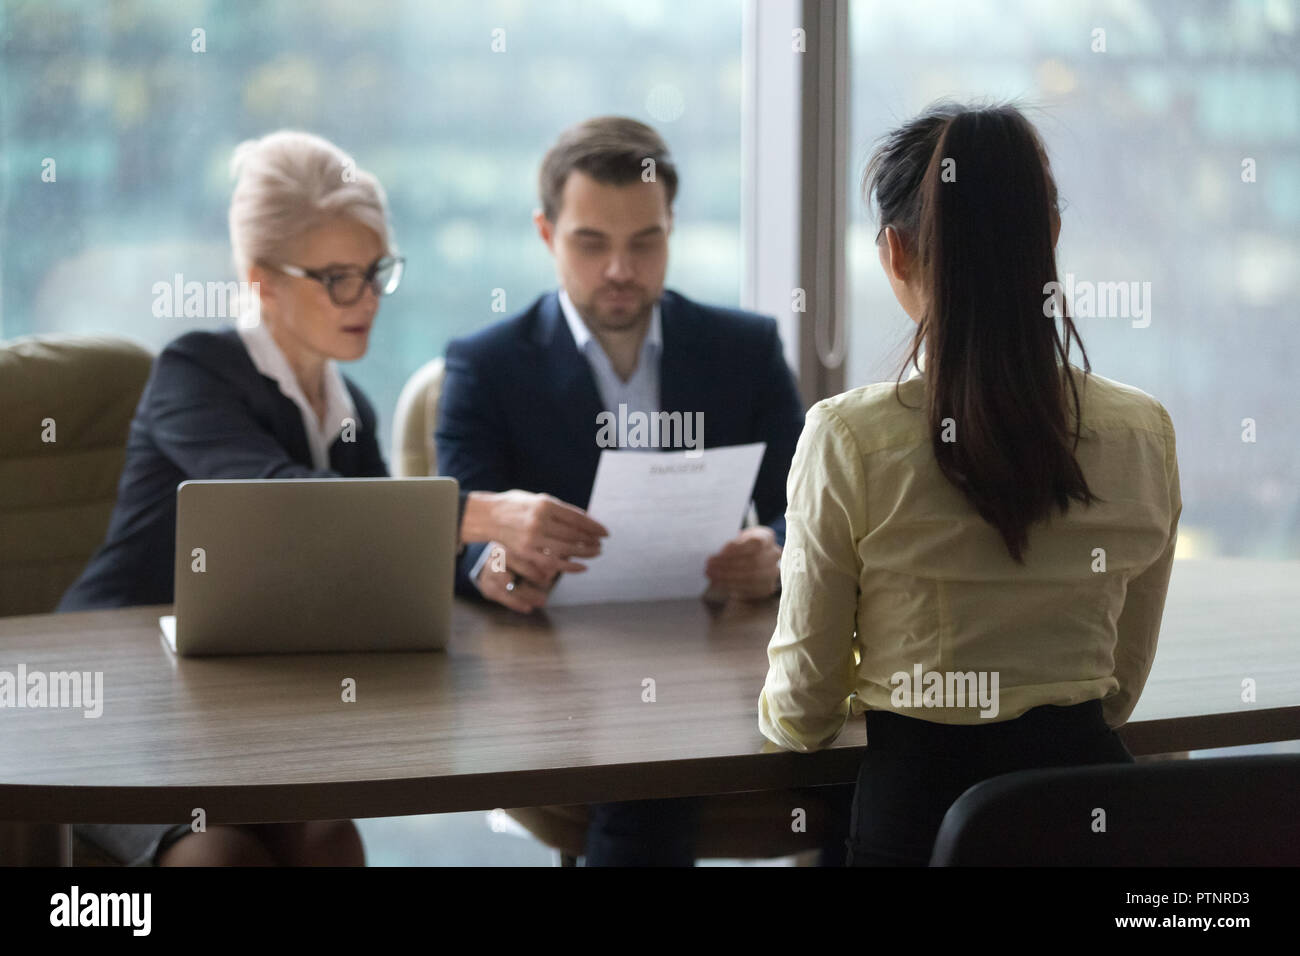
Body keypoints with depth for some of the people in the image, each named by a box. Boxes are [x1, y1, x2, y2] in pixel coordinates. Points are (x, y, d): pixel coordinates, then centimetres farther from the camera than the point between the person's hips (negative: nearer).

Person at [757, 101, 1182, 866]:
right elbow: (1121, 691, 11)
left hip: (921, 801, -4)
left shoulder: (849, 439, -13)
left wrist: (776, 708, 21)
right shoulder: (1144, 434, -2)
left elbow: (802, 719, -2)